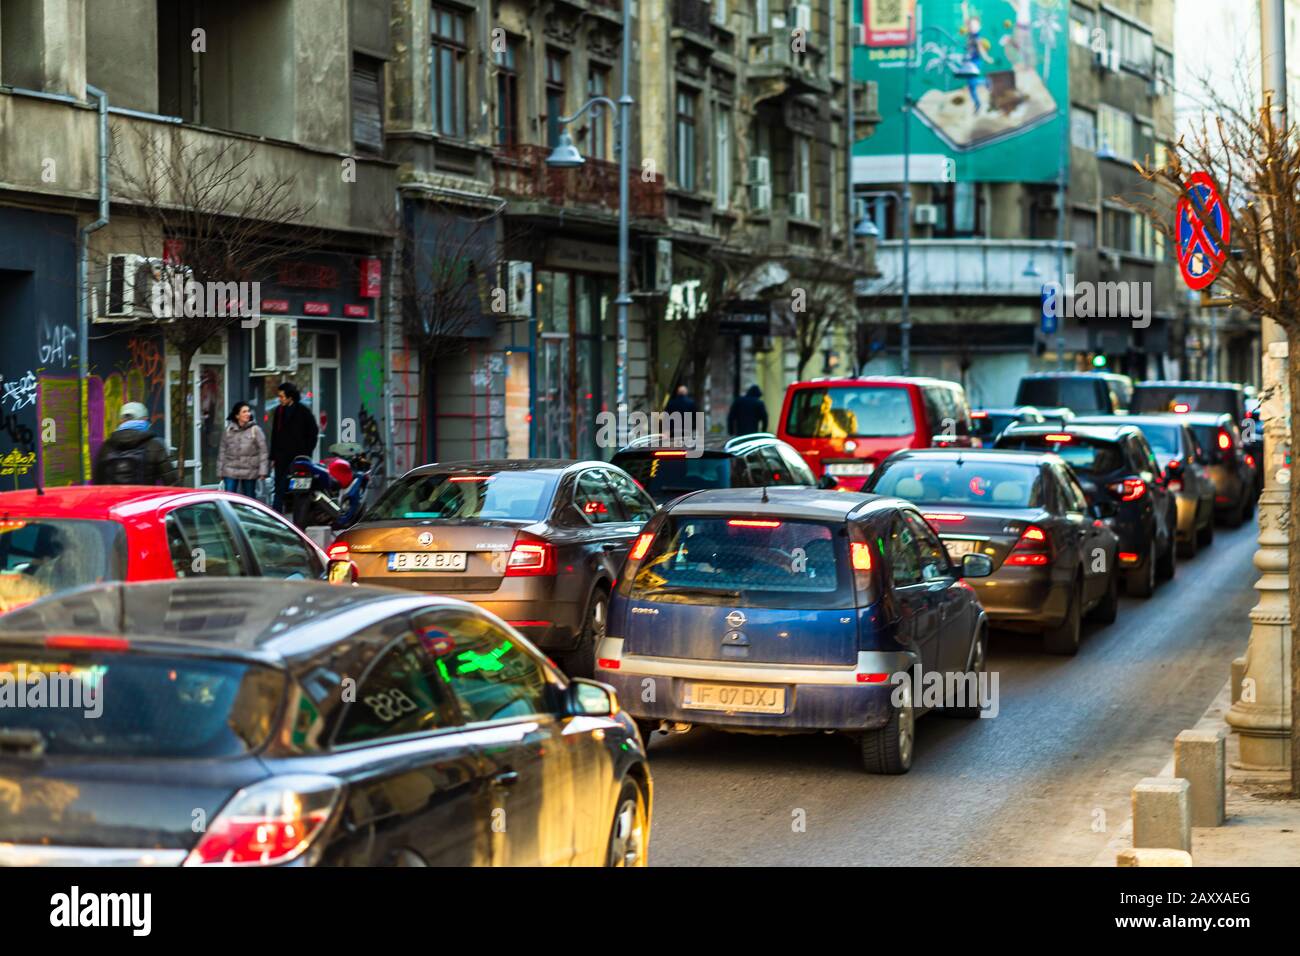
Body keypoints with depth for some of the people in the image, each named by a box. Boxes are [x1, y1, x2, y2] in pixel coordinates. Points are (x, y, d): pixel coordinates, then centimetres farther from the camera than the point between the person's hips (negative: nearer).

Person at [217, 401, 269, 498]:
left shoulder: (255, 430, -2)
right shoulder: (228, 430, 6)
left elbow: (263, 451, -4)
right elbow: (222, 452, 11)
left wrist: (263, 471, -10)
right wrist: (220, 472, 9)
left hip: (249, 472, -2)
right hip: (231, 471, 2)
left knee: (249, 498, 8)